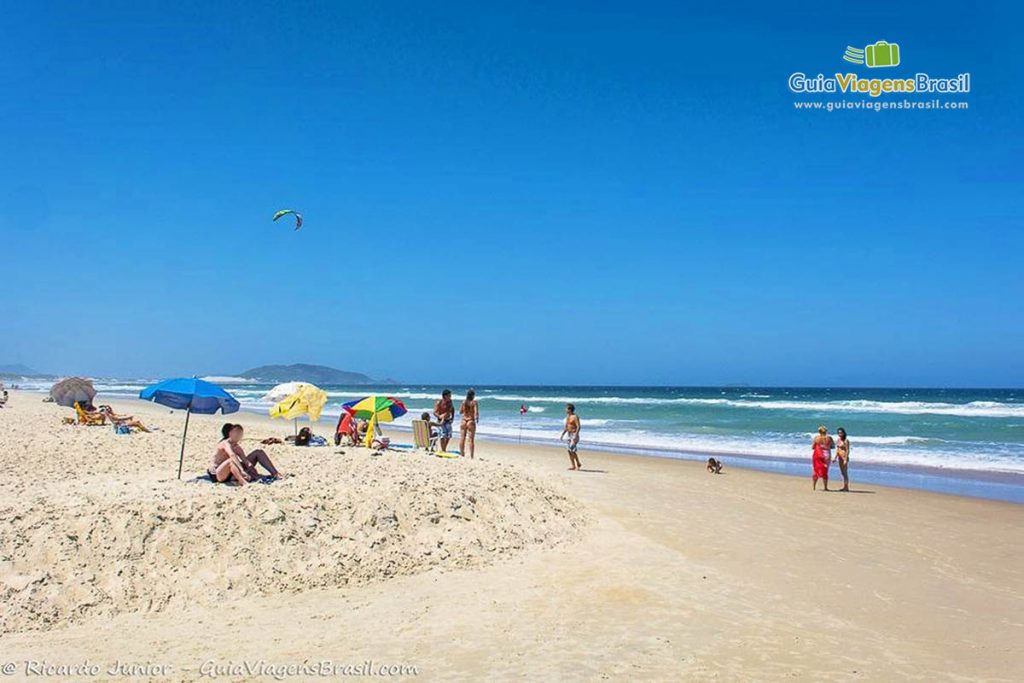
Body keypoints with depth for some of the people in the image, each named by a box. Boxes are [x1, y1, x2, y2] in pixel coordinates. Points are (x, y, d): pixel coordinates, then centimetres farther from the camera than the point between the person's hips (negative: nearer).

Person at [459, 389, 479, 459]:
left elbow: (460, 412, 10)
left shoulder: (463, 402, 3)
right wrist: (477, 419, 3)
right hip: (471, 421, -4)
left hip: (463, 421, 4)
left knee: (462, 439, 10)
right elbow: (476, 412, -15)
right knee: (471, 440, 0)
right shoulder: (474, 402, -9)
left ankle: (462, 454, 16)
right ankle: (472, 456, 1)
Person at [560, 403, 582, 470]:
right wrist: (562, 435, 16)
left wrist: (575, 436, -28)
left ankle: (578, 464, 0)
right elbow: (566, 427, 20)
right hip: (569, 434, 9)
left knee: (572, 450, -14)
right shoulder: (567, 417, 13)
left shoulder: (575, 417, -14)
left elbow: (578, 427, -21)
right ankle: (572, 465, 8)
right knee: (569, 450, 5)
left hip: (574, 435, -9)